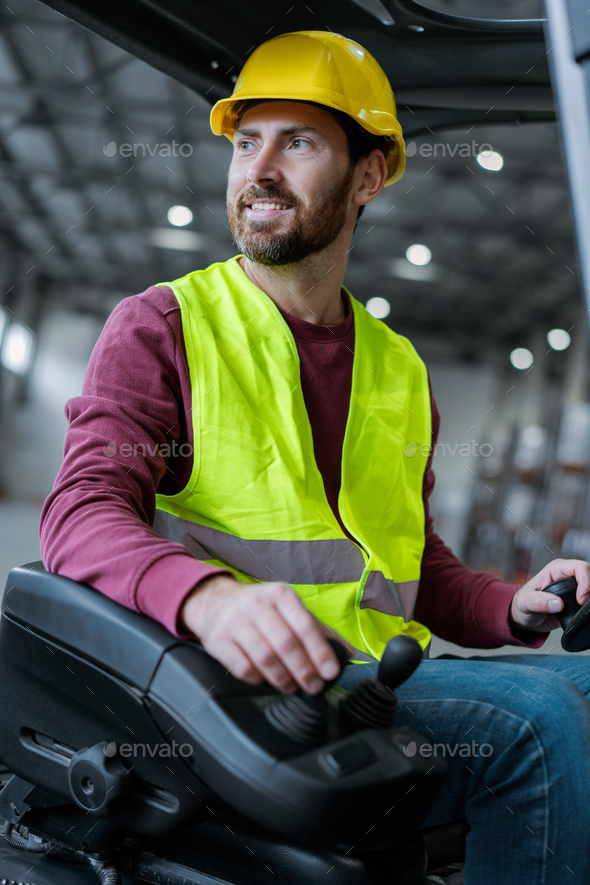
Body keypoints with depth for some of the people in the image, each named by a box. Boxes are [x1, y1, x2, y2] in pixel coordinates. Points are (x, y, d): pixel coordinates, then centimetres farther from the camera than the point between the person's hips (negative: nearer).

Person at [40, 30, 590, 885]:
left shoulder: (398, 369, 19)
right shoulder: (160, 326, 4)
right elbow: (84, 511, -11)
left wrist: (515, 605, 3)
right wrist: (207, 596, -32)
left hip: (383, 678, 6)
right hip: (239, 687, -5)